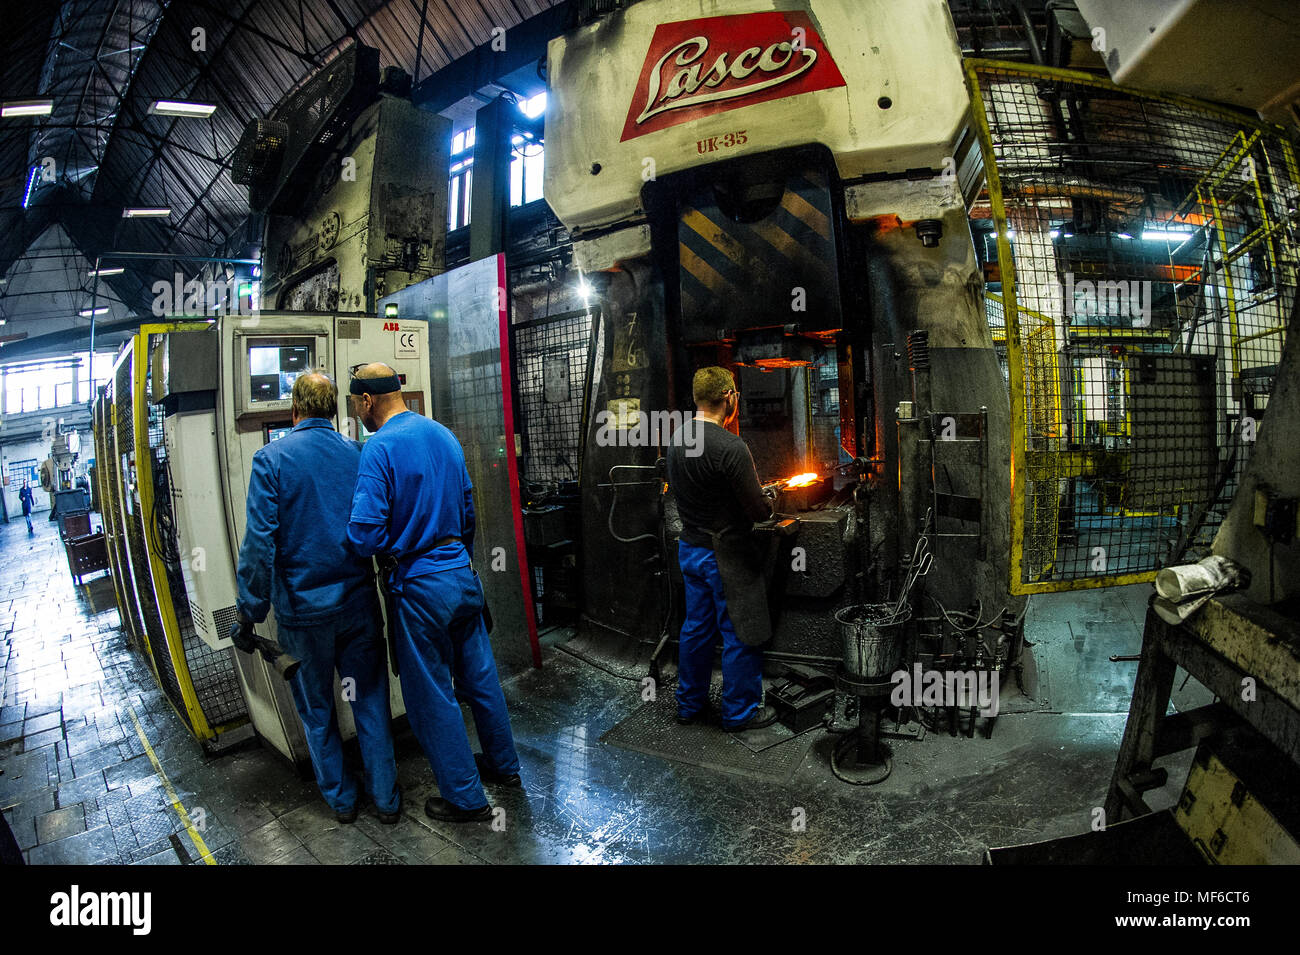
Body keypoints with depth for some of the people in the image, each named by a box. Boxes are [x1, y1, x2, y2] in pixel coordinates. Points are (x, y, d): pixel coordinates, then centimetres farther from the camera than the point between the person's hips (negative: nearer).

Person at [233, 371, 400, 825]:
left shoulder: (271, 458, -10)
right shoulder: (358, 454, -2)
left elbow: (259, 542, -15)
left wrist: (250, 613, -7)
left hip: (303, 607, -2)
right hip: (358, 601, 2)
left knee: (316, 708, 17)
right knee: (370, 699, 14)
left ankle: (340, 798, 31)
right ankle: (385, 797, 24)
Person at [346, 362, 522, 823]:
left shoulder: (379, 447, -16)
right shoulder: (444, 434, 7)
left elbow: (365, 535, -22)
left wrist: (389, 548, 0)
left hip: (420, 585, -7)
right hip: (463, 573, 7)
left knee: (432, 695, 8)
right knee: (479, 675, 20)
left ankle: (465, 797, 21)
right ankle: (503, 764, 37)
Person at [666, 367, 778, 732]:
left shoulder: (677, 439, 2)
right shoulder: (731, 447, -23)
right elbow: (758, 509, -19)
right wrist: (766, 506, 5)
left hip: (689, 547, 8)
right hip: (725, 553, -8)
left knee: (696, 628, 19)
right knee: (741, 635, 8)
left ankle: (690, 704, 32)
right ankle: (740, 712, 22)